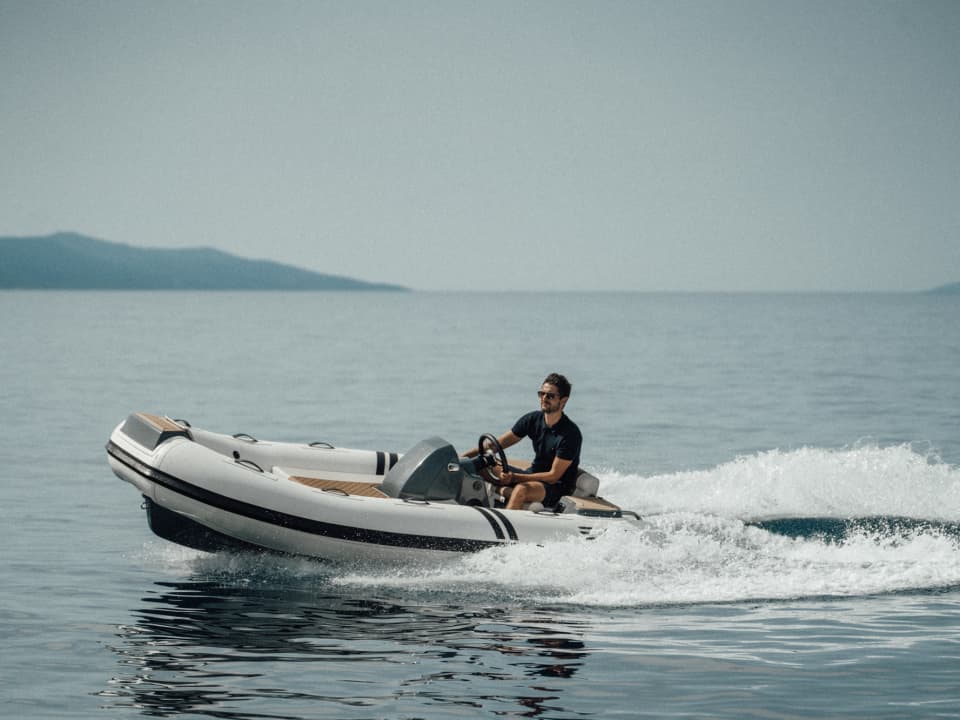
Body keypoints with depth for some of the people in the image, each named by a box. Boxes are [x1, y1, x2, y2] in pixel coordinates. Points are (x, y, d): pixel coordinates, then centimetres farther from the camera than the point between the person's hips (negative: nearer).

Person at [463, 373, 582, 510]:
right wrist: (465, 457, -6)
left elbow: (554, 476, -19)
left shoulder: (571, 433, -17)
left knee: (521, 490, -39)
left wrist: (514, 478, -25)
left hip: (558, 488, -8)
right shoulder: (533, 419, 2)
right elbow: (498, 444, 5)